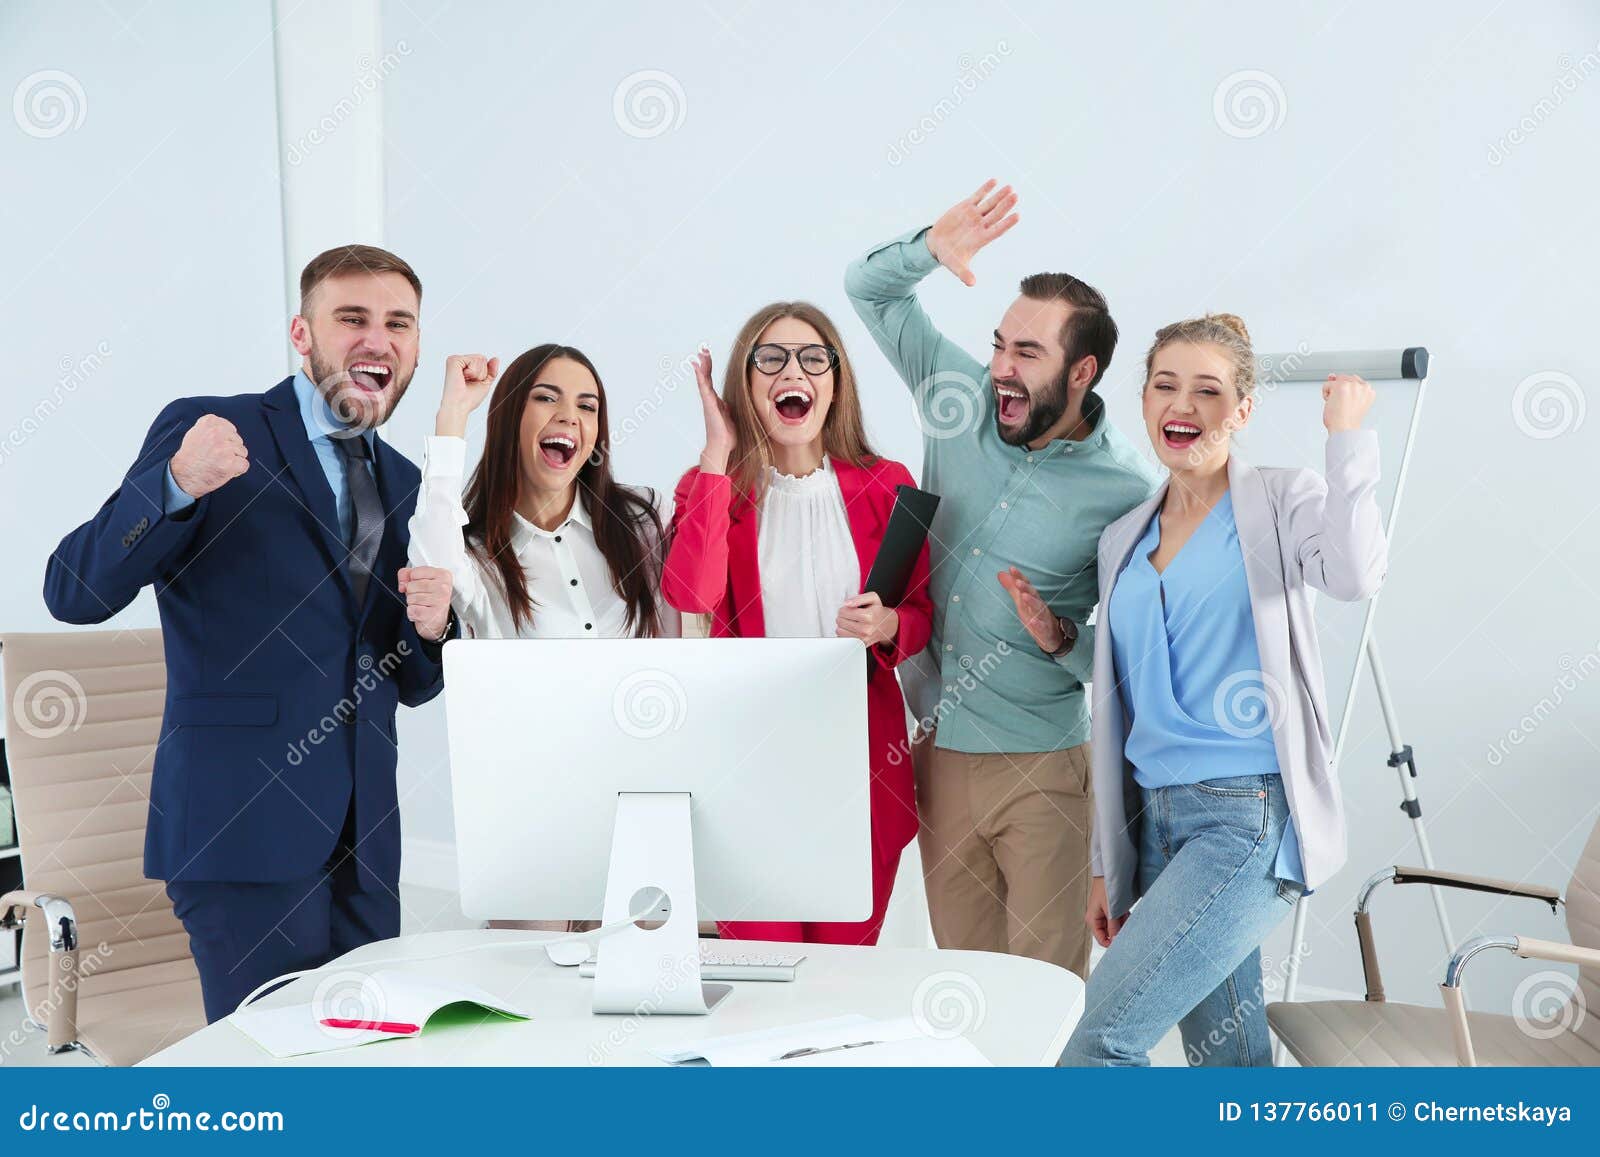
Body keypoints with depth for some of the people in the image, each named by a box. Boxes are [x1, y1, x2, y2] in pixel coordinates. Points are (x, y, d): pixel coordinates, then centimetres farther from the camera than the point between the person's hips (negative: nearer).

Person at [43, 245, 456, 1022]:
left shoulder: (403, 482, 15)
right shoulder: (207, 430, -3)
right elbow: (74, 594, -11)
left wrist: (432, 626, -4)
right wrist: (176, 485, -27)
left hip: (363, 839, 6)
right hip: (244, 829, -6)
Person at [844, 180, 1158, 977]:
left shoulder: (1127, 494, -12)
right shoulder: (964, 399, -1)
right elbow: (868, 288, 8)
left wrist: (1064, 638, -25)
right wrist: (930, 248, -10)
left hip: (1041, 768, -4)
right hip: (937, 752, 5)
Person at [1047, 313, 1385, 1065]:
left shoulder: (1281, 504, -1)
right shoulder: (1123, 540, 16)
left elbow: (1355, 573, -25)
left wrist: (1347, 435, -16)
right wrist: (1106, 863, 18)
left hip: (1250, 819, -6)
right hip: (1155, 819, 6)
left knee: (1098, 1042, -16)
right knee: (1229, 1056, 10)